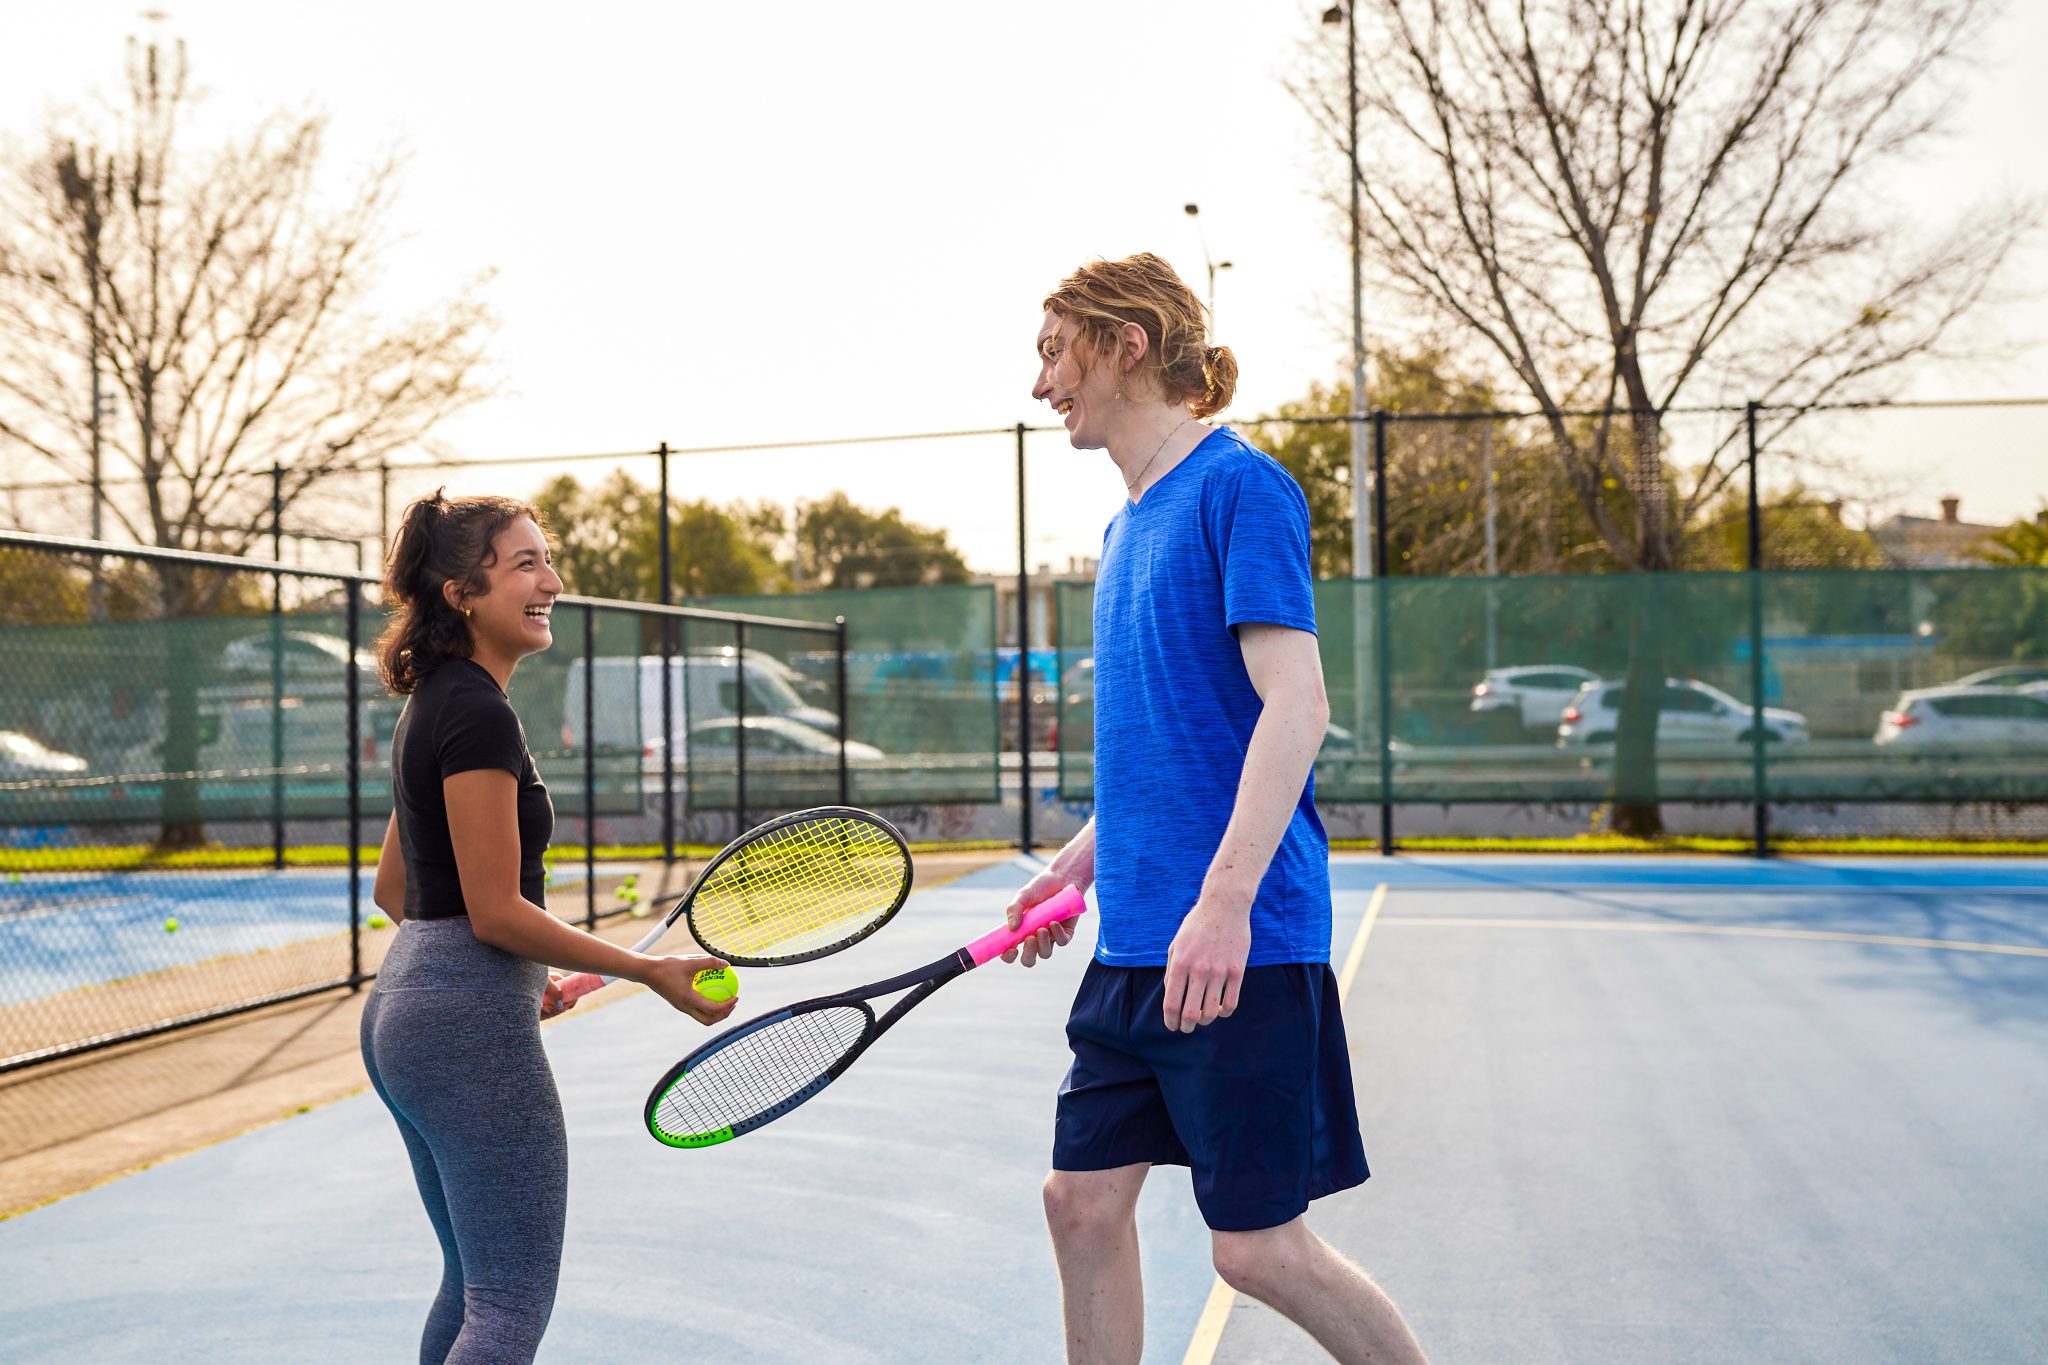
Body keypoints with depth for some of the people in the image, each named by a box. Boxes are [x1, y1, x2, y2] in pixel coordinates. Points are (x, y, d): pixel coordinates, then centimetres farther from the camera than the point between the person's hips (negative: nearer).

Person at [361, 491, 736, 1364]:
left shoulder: (435, 706, 14)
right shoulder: (480, 715, -16)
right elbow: (495, 910, -19)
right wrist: (653, 972, -16)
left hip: (403, 1011, 10)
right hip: (472, 1030, -10)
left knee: (473, 1289, 21)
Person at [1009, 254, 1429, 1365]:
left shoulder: (1240, 487, -10)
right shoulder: (1131, 523, 16)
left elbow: (1295, 707, -20)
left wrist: (1225, 899, -27)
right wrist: (1085, 857, 17)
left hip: (1239, 943, -8)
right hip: (1133, 941, 9)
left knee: (1259, 1248, -1)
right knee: (1084, 1201, 10)